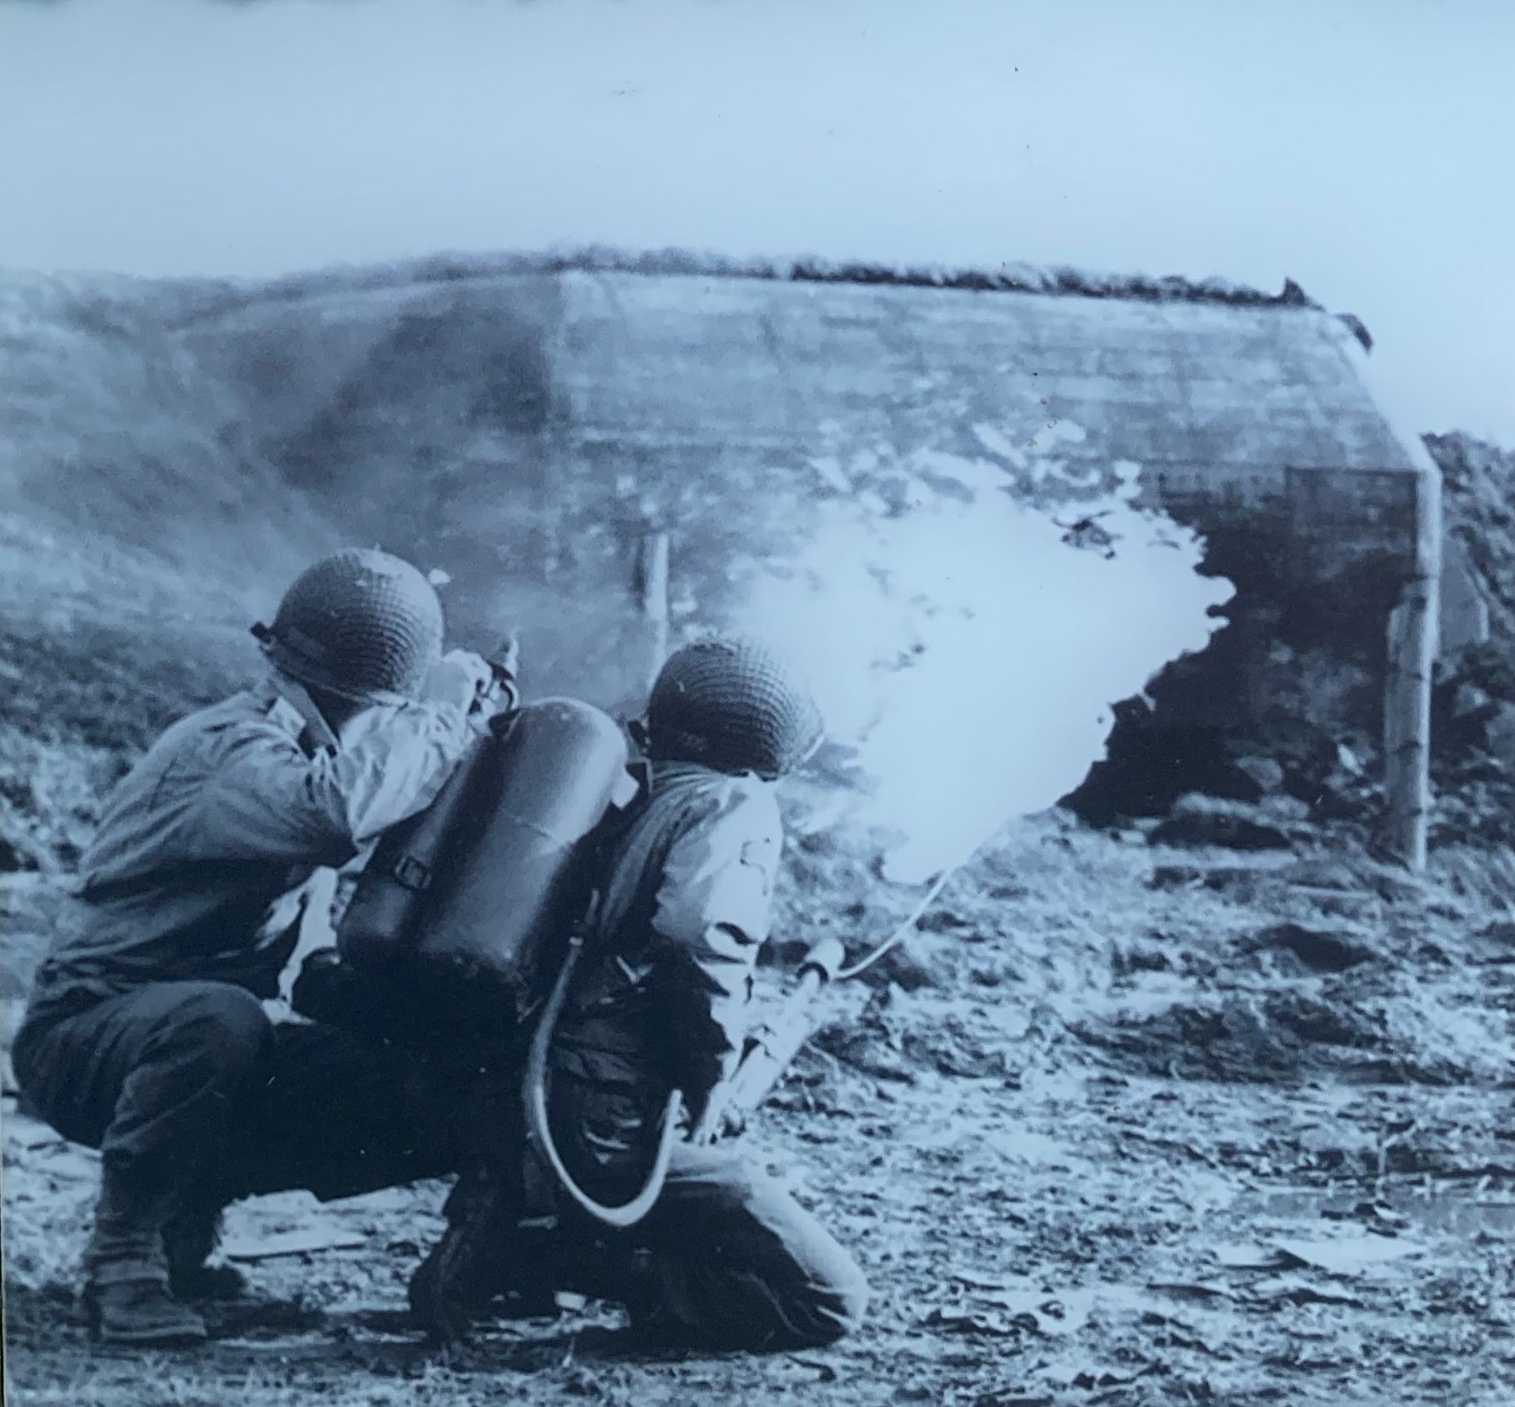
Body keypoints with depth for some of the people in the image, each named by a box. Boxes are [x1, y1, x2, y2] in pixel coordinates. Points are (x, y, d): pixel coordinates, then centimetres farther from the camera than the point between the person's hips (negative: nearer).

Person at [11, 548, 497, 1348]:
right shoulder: (228, 750, -23)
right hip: (84, 1038, -8)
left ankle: (182, 1216, 10)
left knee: (429, 1111, -6)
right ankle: (121, 1258, -19)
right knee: (218, 1021, -42)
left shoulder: (312, 750, 6)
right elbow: (337, 809, -44)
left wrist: (468, 727, -6)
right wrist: (441, 711, -30)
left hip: (208, 1038, 8)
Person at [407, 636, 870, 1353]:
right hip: (617, 1126, -8)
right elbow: (701, 936, -23)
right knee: (828, 1302, -4)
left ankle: (516, 1232, 7)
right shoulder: (739, 807, -5)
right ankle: (555, 1260, -10)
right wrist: (709, 1092, -12)